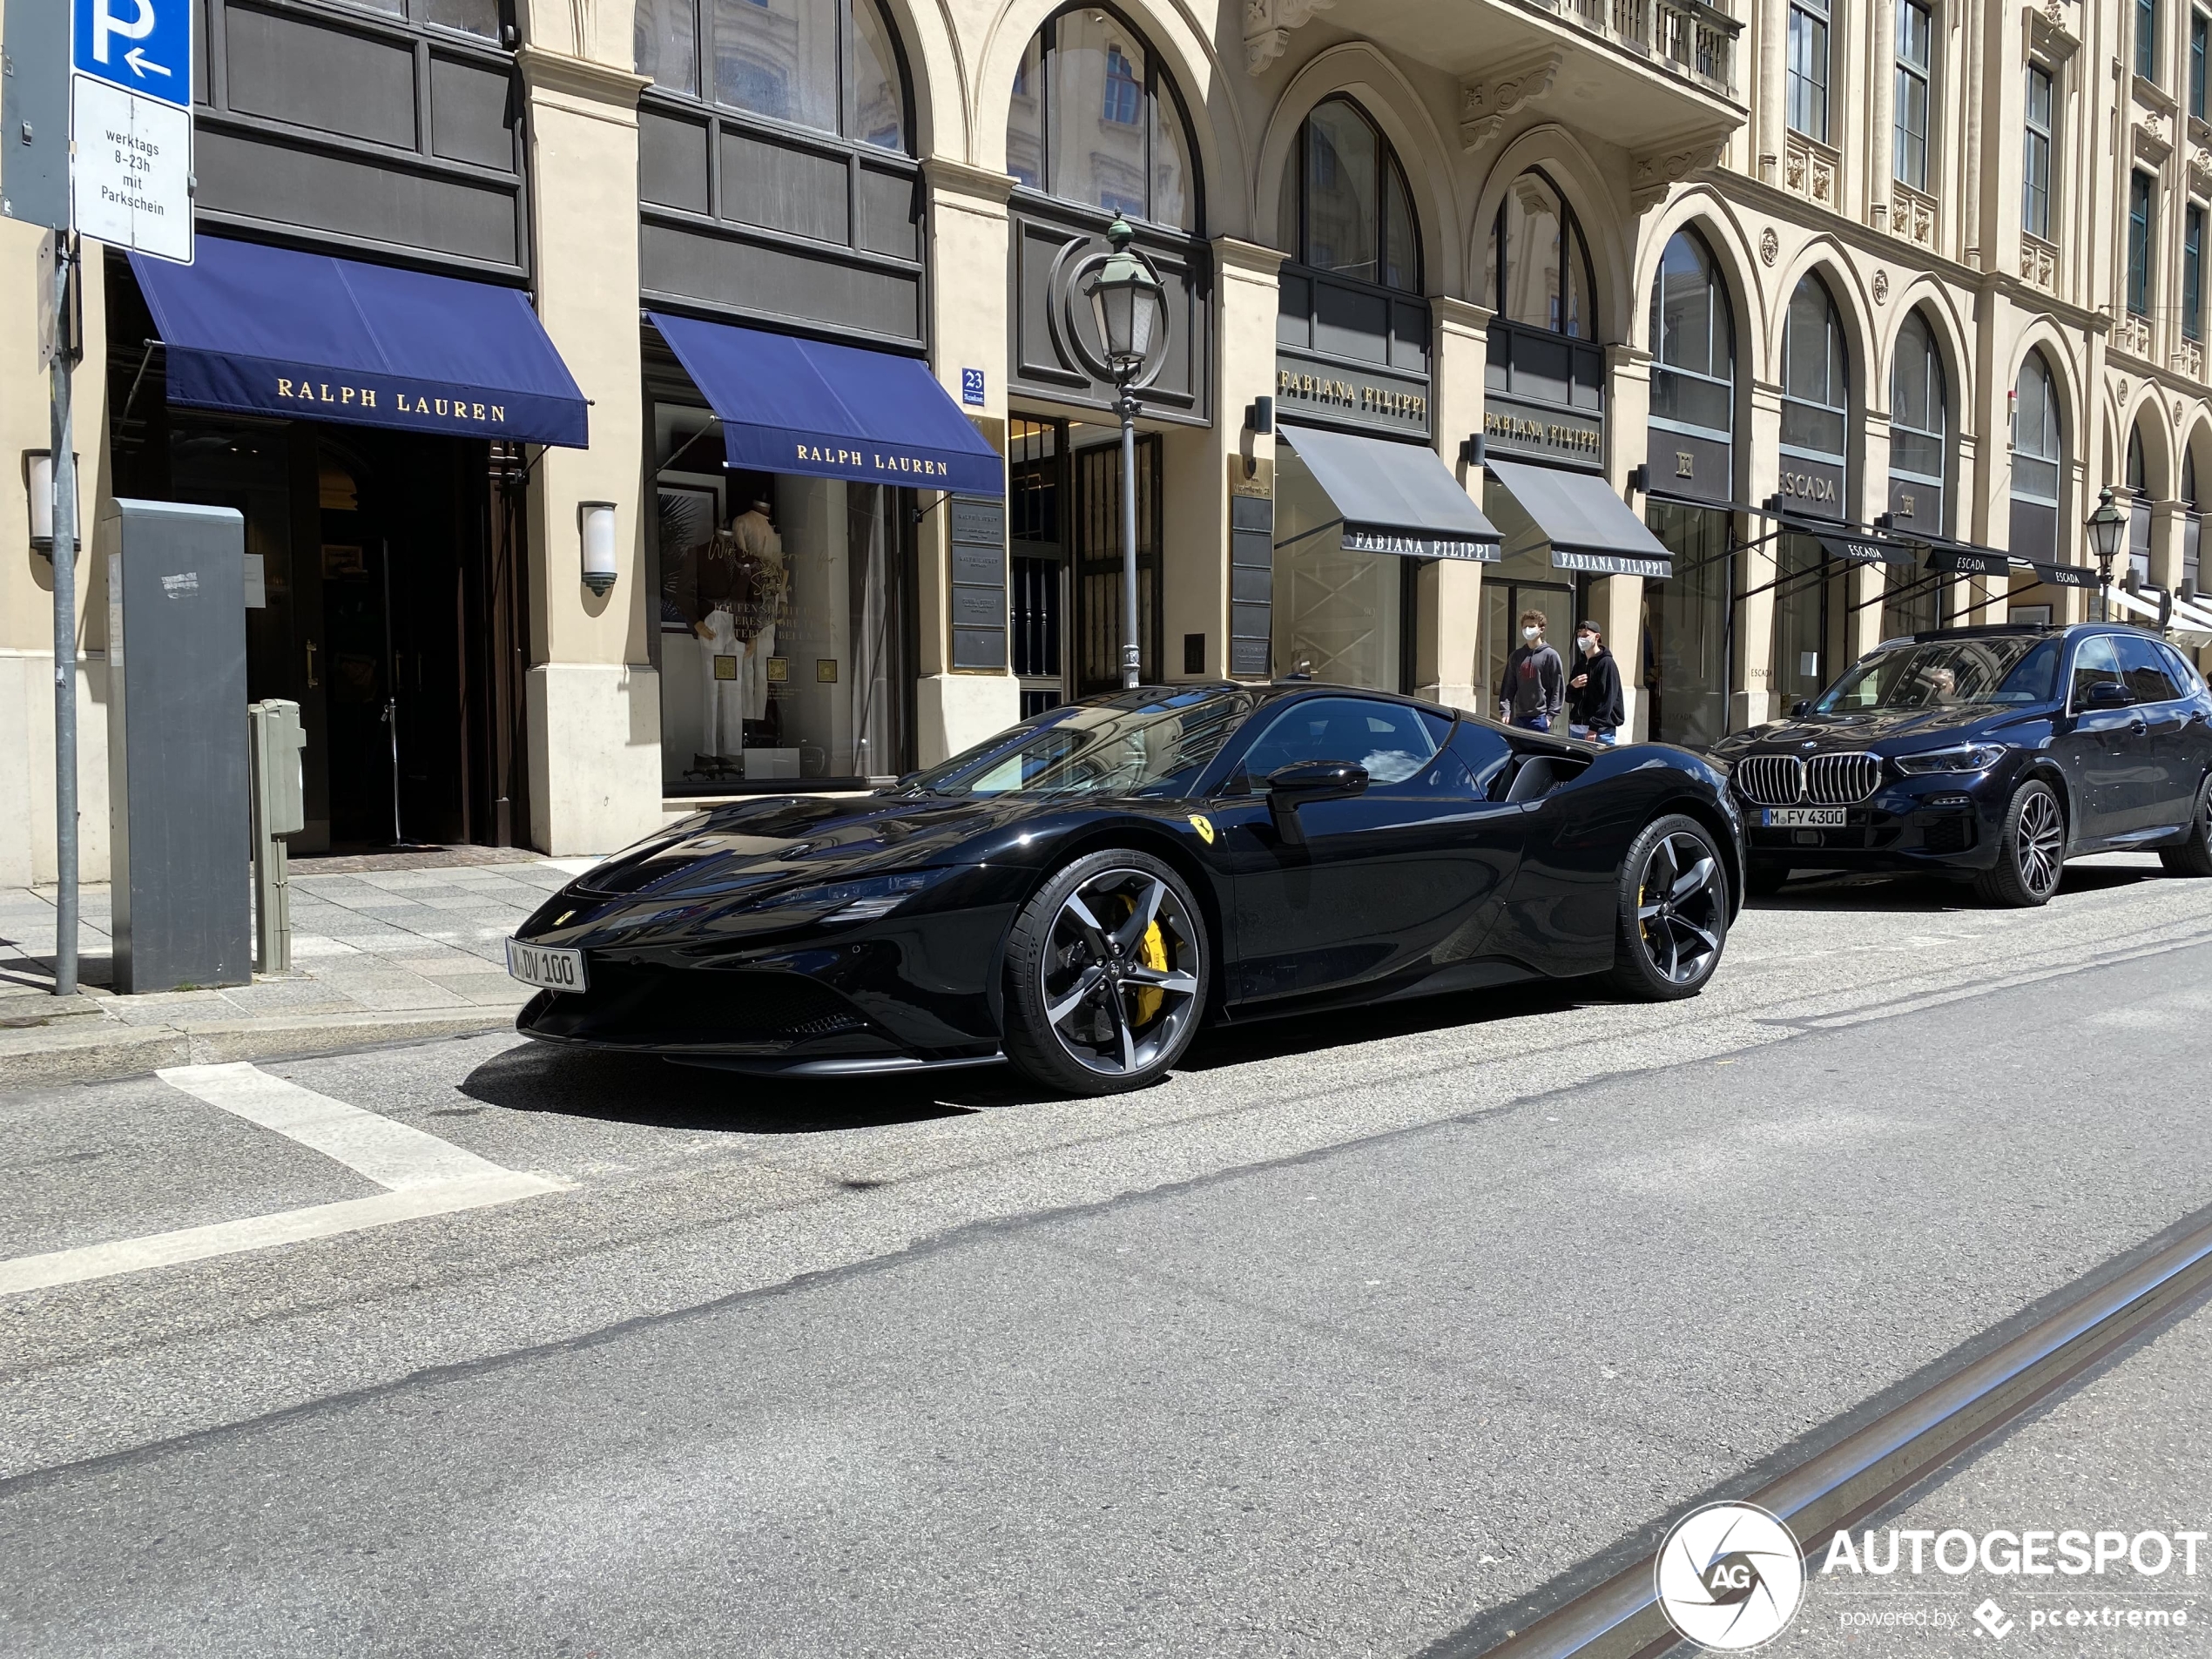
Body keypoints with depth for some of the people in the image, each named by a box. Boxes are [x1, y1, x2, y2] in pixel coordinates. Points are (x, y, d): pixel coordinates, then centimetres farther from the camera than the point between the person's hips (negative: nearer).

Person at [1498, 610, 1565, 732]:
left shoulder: (1550, 655, -1)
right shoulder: (1516, 656, 13)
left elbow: (1558, 688, -4)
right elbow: (1508, 686, 12)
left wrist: (1550, 715, -10)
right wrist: (1505, 711, 0)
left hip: (1540, 718, -5)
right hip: (1518, 717, 5)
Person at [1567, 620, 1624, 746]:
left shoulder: (1606, 663, -6)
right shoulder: (1579, 665, 16)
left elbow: (1607, 700, -15)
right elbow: (1570, 698, 19)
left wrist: (1594, 727, -20)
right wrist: (1572, 686, -3)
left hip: (1601, 730, -7)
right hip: (1577, 728, 7)